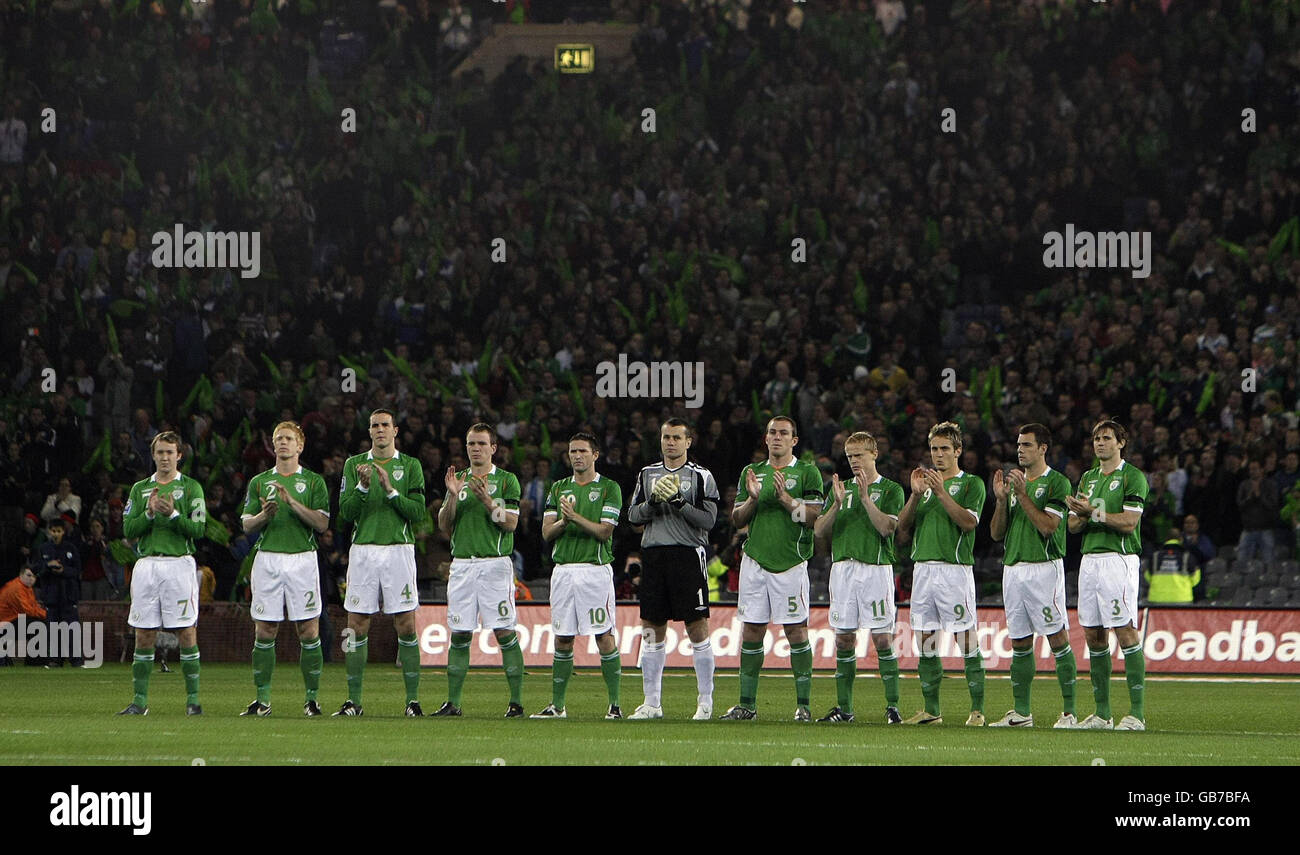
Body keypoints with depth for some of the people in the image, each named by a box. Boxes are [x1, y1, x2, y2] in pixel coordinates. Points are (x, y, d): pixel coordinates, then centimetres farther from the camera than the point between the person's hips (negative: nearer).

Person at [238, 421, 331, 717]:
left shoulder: (313, 481, 7)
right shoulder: (259, 482, 14)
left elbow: (322, 523, -3)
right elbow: (247, 525, 10)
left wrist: (293, 503, -14)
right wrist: (264, 515, -11)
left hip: (302, 557, -2)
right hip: (267, 558, 2)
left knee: (308, 631, -4)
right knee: (264, 631, -1)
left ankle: (312, 698, 2)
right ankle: (263, 700, 4)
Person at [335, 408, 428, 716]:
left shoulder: (410, 466, 6)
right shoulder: (354, 465, 9)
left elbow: (418, 512, -3)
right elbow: (346, 511, 1)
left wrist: (390, 490, -14)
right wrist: (363, 487, -15)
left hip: (399, 550, -1)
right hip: (363, 550, 1)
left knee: (406, 627, -4)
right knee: (357, 628, 0)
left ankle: (413, 699, 0)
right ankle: (354, 700, 5)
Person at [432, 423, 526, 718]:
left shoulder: (506, 480, 3)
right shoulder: (458, 480, 15)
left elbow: (511, 523, -5)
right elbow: (444, 526, 9)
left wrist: (486, 500, -17)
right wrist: (453, 496, -7)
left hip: (495, 563, -4)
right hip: (462, 564, 4)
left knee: (505, 633, -7)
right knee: (459, 635, 2)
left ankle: (516, 701, -4)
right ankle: (453, 702, 6)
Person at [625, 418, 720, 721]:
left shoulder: (700, 477, 2)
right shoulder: (648, 474, 15)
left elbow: (709, 519, -6)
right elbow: (632, 515, 11)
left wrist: (679, 503, -17)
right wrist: (652, 503, -8)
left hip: (688, 555, -4)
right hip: (653, 554, 4)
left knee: (697, 628, -6)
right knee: (652, 629, 5)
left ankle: (705, 702, -1)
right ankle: (652, 702, 10)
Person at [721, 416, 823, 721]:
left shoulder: (807, 473, 2)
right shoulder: (752, 472, 15)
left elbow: (813, 518, -6)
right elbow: (737, 519, 13)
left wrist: (785, 498, -17)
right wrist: (753, 499, -5)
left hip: (791, 563, -4)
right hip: (755, 559, 4)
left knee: (796, 631, -5)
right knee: (752, 632, 3)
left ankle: (803, 704, -2)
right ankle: (747, 704, 7)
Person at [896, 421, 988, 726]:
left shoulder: (971, 484, 3)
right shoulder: (925, 482, 19)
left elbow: (968, 521, -12)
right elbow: (903, 526, 11)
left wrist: (941, 492, -16)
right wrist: (915, 495, -4)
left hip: (955, 567, -6)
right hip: (923, 568, 6)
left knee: (967, 641, -8)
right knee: (926, 641, 5)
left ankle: (977, 710, -6)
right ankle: (931, 710, 10)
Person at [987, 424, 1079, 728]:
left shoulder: (1057, 483, -3)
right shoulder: (1014, 482, 17)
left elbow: (1047, 525, -14)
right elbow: (997, 533, 14)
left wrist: (1022, 495, -14)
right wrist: (1001, 500, -1)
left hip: (1044, 566, -7)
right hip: (1013, 568, 7)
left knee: (1058, 639, -8)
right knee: (1020, 643, 8)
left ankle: (1069, 711, -8)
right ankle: (1021, 712, 12)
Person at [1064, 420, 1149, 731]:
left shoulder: (1132, 477, -3)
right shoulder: (1088, 478, 19)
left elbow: (1128, 522, -13)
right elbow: (1073, 526, 15)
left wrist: (1093, 512, -15)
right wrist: (1082, 515, -6)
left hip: (1119, 559, -7)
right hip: (1089, 561, 7)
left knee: (1126, 634, -11)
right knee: (1094, 636, 6)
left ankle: (1137, 713, -12)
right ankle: (1102, 714, 11)